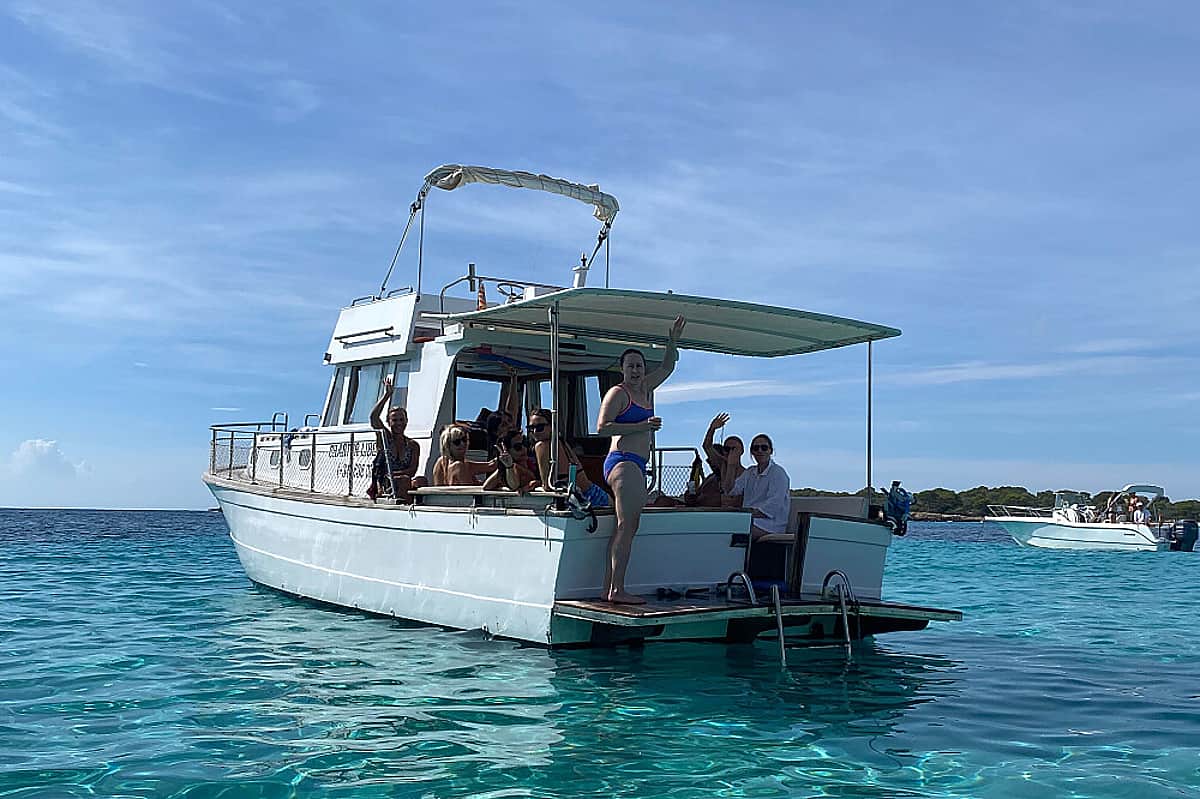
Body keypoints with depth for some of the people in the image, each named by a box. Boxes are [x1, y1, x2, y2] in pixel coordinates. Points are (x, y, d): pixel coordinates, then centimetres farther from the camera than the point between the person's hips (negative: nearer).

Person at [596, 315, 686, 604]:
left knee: (626, 526, 5)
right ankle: (617, 590, -20)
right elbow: (602, 427, -14)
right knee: (628, 524, -16)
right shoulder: (617, 392, -3)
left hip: (636, 465, 9)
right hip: (622, 461, -9)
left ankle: (609, 589, 4)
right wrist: (642, 426, -14)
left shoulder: (644, 389, 21)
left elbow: (667, 367, 35)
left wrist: (673, 341, 24)